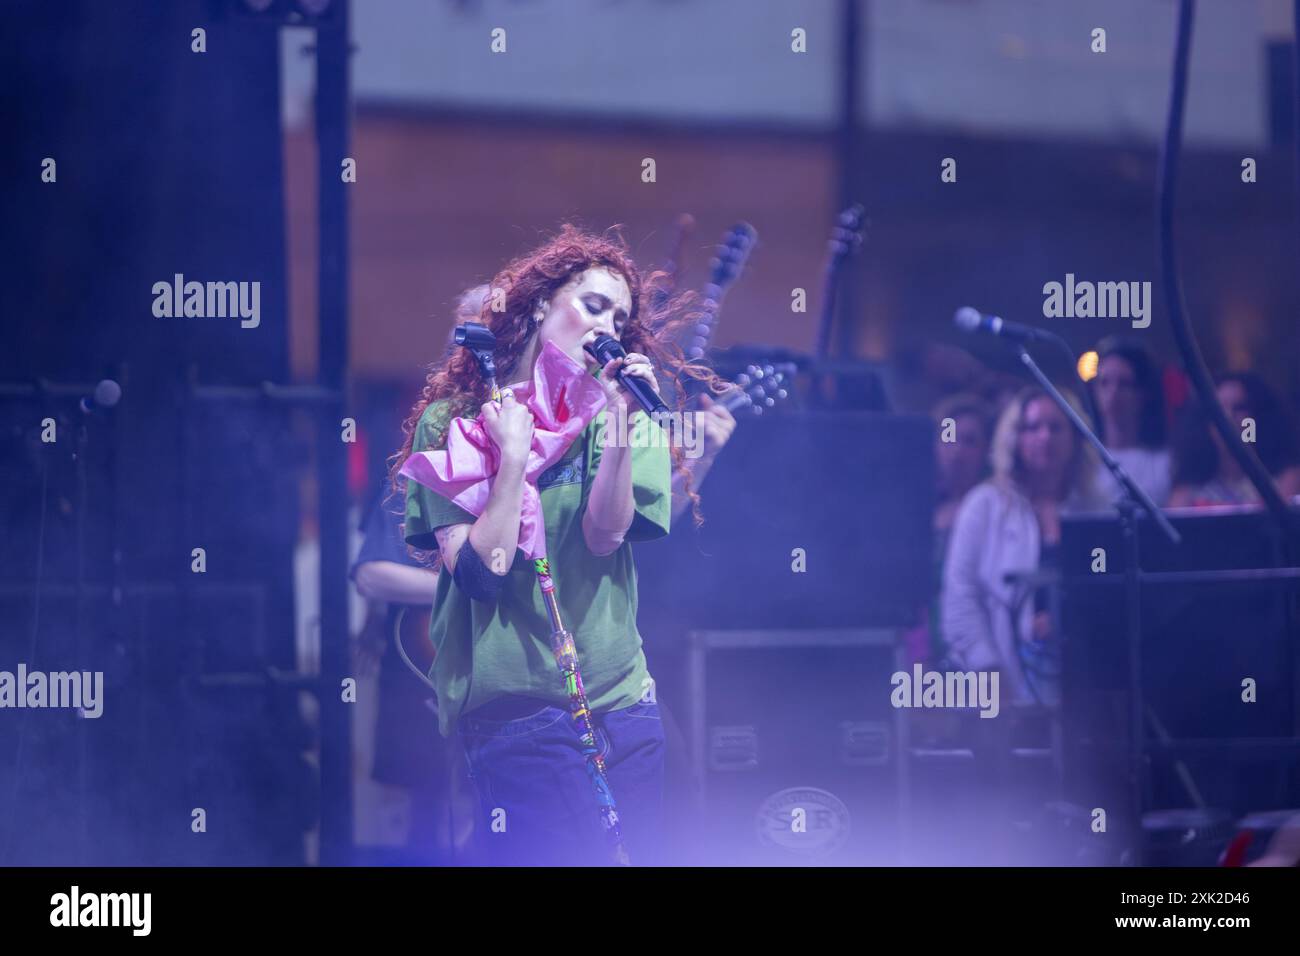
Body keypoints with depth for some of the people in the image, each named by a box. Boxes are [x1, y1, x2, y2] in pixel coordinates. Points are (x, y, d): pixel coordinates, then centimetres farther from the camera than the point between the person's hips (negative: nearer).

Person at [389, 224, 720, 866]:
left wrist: (619, 426, -16)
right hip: (516, 711, -4)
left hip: (624, 703, 4)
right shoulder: (453, 420, -1)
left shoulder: (607, 413, 8)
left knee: (640, 854, 7)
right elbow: (479, 572, -10)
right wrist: (513, 452, -12)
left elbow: (605, 536, -7)